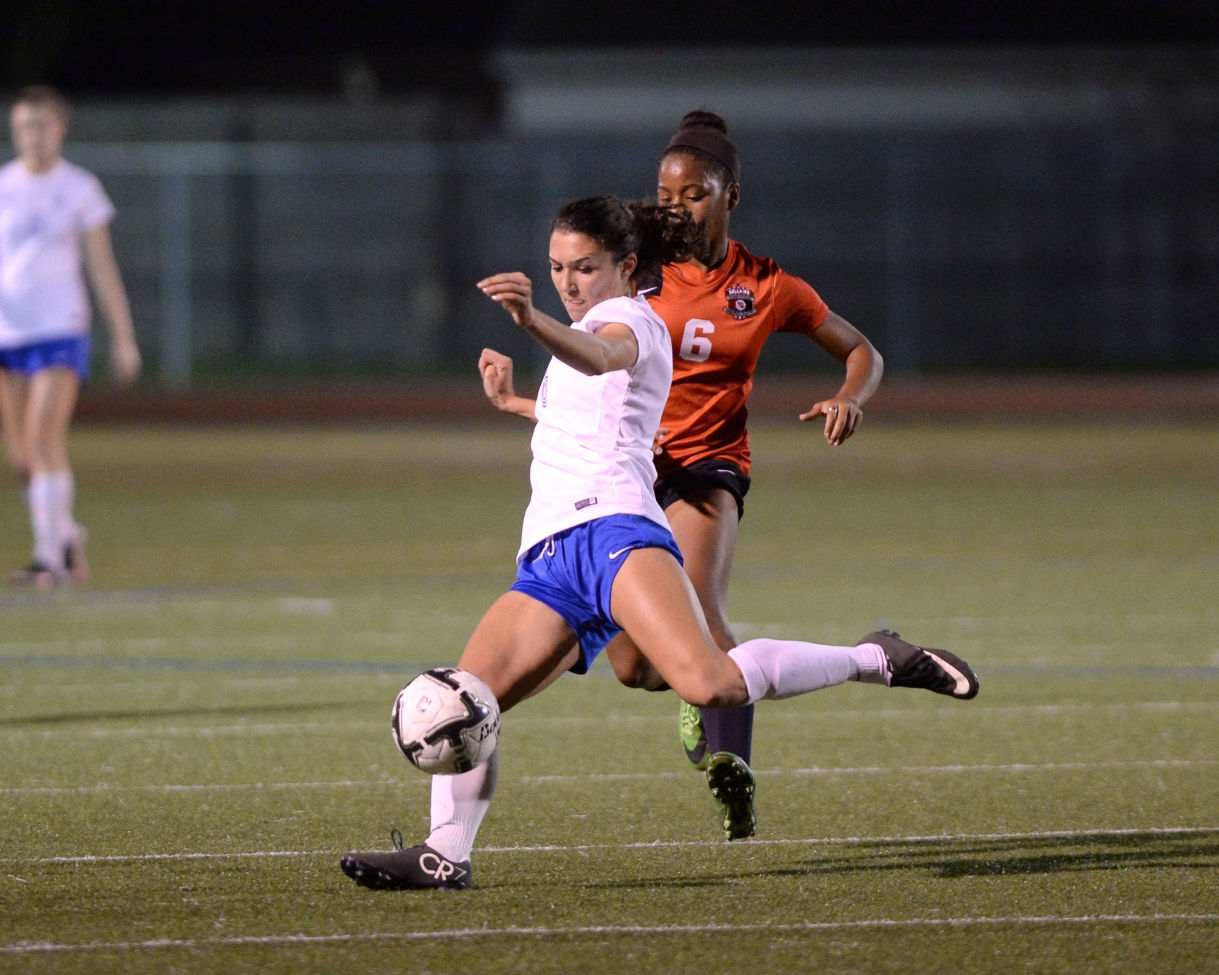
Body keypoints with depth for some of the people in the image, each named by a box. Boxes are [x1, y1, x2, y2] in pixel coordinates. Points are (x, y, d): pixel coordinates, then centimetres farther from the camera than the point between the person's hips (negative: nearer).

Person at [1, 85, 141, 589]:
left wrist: (124, 338, 5)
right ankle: (66, 535, 24)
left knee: (45, 442, -16)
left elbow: (103, 267, 7)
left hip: (59, 328, -3)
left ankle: (50, 556, -14)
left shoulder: (79, 189, 3)